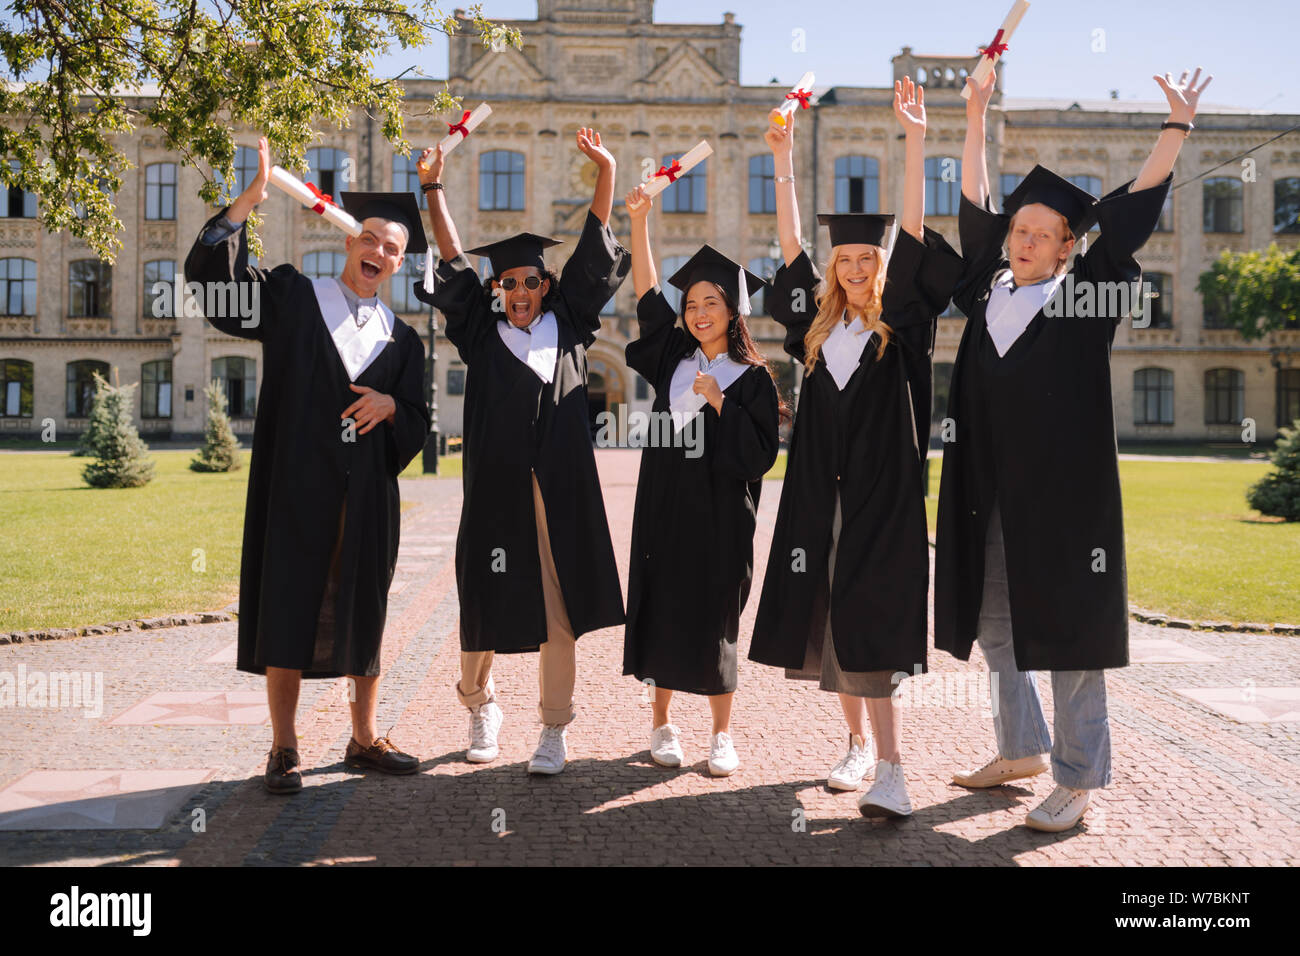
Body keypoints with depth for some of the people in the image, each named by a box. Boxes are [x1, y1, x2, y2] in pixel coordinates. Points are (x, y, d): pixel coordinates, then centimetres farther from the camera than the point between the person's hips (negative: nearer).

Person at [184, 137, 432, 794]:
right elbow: (210, 278, -8)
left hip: (366, 495, 3)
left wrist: (391, 405, -11)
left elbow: (418, 426, 11)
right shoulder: (292, 298, 6)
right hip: (297, 488, -3)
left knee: (363, 611, 9)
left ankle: (364, 739, 22)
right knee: (288, 609, 0)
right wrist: (252, 198, -16)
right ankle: (283, 749, 11)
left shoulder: (401, 339, 13)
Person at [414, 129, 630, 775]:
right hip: (496, 486, 0)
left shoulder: (568, 326, 11)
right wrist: (433, 188, 4)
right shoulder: (481, 332, 9)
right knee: (487, 602, 8)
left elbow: (594, 247, 9)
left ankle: (555, 731, 13)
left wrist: (606, 171, 6)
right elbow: (454, 262, 8)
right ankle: (481, 708, 34)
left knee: (558, 610, 2)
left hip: (561, 487, 0)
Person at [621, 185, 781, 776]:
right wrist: (639, 221, -1)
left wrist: (719, 403, -15)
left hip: (719, 511, -3)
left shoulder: (752, 376, -1)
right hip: (664, 505, 3)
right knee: (660, 610, 5)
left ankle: (722, 735, 16)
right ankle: (661, 726, 19)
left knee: (714, 619, 3)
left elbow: (762, 453, -8)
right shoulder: (673, 357, 8)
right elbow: (647, 294, 4)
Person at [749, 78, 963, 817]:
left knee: (871, 626, -12)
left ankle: (893, 770, -12)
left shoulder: (901, 327, 1)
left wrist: (916, 141, -11)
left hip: (883, 495, -5)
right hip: (821, 494, 5)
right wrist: (784, 164, 10)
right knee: (829, 622, 9)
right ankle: (861, 743, 24)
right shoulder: (820, 324, 12)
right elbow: (792, 248, 13)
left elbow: (914, 239, -6)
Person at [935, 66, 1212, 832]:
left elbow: (1132, 214, -1)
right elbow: (975, 209, 14)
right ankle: (1022, 749, 30)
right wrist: (976, 118, 13)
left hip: (1062, 490, -5)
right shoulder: (988, 291, 10)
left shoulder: (1084, 296, 0)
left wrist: (1178, 126, -3)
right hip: (987, 490, 5)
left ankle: (1078, 780, 10)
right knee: (994, 623, 13)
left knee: (1064, 628, 0)